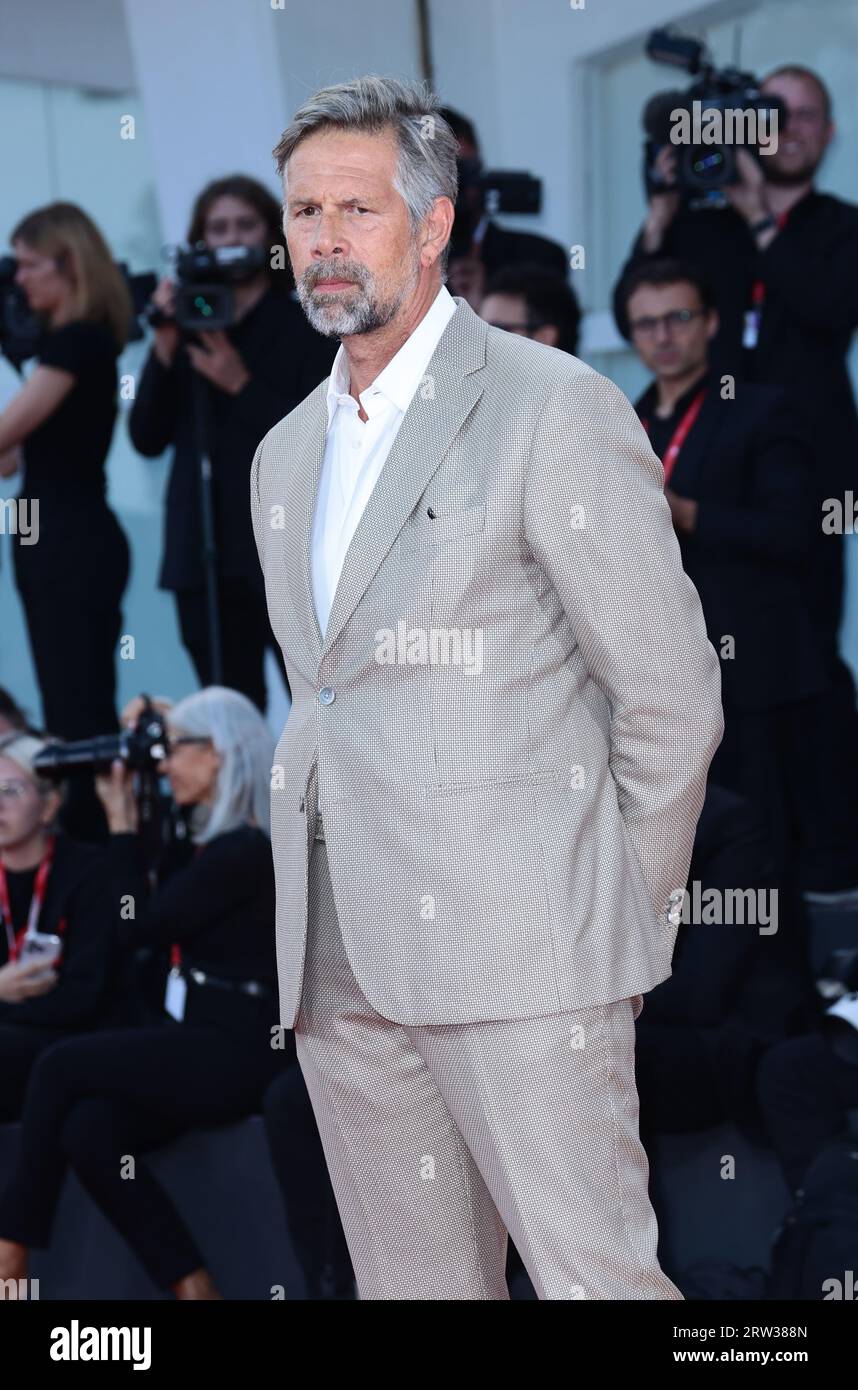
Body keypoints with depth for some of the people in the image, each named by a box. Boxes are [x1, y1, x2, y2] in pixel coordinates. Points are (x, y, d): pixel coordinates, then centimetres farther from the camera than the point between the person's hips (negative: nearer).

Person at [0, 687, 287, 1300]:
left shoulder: (242, 852, -15)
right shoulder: (218, 841, 17)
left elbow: (137, 926, -11)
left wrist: (122, 823, -3)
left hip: (238, 1052, -9)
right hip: (207, 1045, 9)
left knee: (61, 1065, -13)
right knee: (88, 1132, -15)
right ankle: (193, 1290, -14)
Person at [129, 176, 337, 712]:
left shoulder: (306, 327, 2)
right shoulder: (187, 331, 10)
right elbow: (147, 439, 5)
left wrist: (242, 385, -15)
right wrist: (165, 349, -7)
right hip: (206, 558, 3)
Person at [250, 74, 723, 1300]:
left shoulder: (557, 413, -5)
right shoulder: (287, 456, 17)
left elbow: (673, 699, -5)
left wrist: (618, 920, -1)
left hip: (517, 962, -7)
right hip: (342, 969, 7)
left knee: (596, 1280, -11)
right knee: (416, 1287, 8)